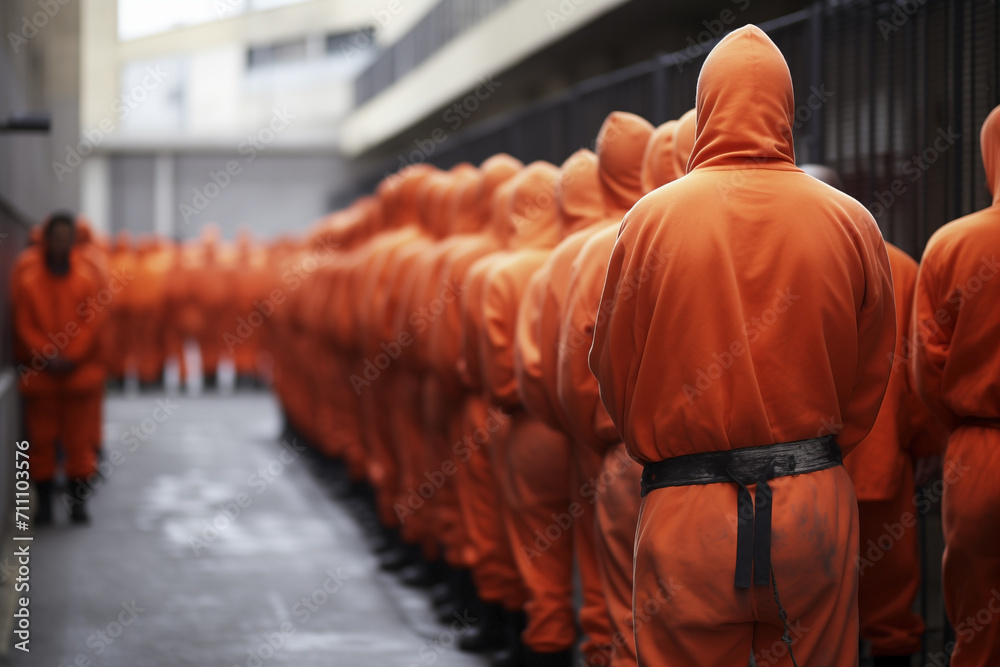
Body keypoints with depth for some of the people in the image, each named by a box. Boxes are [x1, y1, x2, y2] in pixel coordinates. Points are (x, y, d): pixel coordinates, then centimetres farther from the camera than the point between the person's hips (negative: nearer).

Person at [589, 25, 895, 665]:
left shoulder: (652, 216, -5)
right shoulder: (852, 221, -1)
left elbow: (613, 370, 4)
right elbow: (872, 376, 8)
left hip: (687, 510, -1)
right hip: (818, 504, 2)